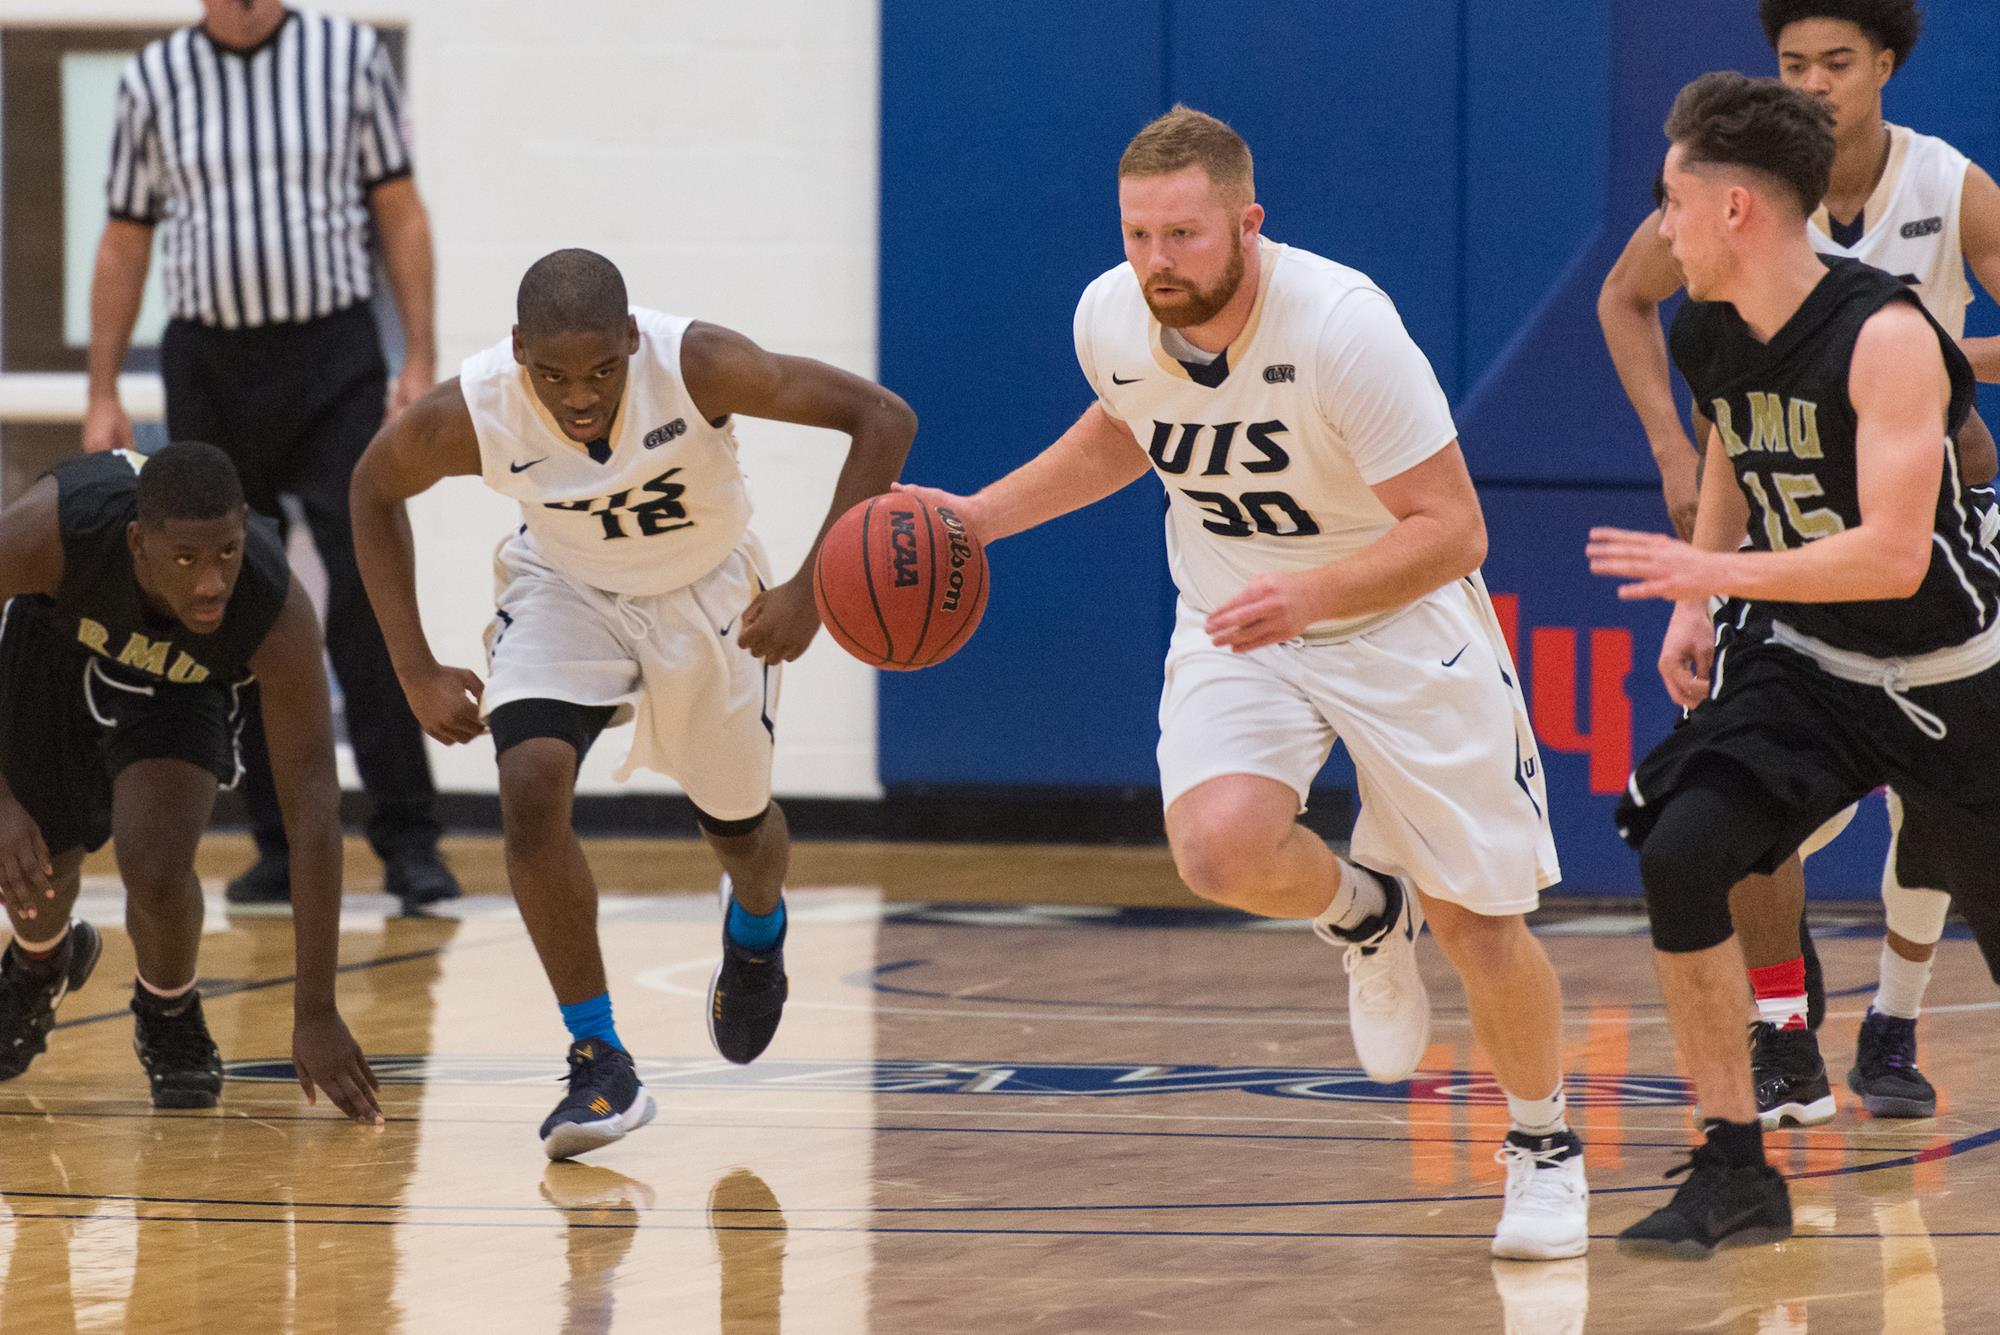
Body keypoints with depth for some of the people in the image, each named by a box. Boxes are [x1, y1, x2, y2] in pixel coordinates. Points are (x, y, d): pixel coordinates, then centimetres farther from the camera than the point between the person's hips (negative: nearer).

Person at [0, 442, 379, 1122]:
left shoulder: (281, 617, -40)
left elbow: (313, 810, -33)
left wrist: (316, 1014, -33)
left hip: (184, 684, -1)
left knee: (156, 863, -24)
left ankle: (169, 1016, 10)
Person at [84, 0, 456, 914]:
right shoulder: (153, 81, 6)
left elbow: (399, 213, 4)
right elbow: (124, 245, 12)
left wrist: (421, 361, -3)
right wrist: (102, 397, 8)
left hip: (333, 358, -2)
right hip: (207, 367, 2)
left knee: (365, 602, -10)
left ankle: (408, 840, -6)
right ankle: (282, 848, 10)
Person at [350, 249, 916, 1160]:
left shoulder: (695, 366, -37)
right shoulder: (469, 415, -31)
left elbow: (882, 418, -32)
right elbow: (374, 490, -8)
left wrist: (809, 591, -39)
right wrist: (416, 672, -12)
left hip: (706, 595, 0)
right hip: (565, 589, 0)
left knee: (737, 826, 15)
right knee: (531, 786, -25)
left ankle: (757, 925, 55)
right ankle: (599, 1062, -13)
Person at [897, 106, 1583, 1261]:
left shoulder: (1342, 325, -29)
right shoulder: (1113, 319, -12)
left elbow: (1452, 531, -26)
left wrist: (1312, 594, -41)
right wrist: (986, 515, 5)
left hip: (1399, 615, -3)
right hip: (1235, 626, 3)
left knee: (1478, 925, -1)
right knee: (1221, 843, -27)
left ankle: (1545, 1145, 28)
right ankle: (1364, 915, 9)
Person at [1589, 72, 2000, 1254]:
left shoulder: (1886, 338, -27)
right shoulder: (1712, 336, -4)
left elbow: (1894, 558, -32)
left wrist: (1714, 573, -35)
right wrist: (1697, 612, 7)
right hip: (1811, 666, 6)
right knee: (1679, 855, -16)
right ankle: (1736, 1172, -10)